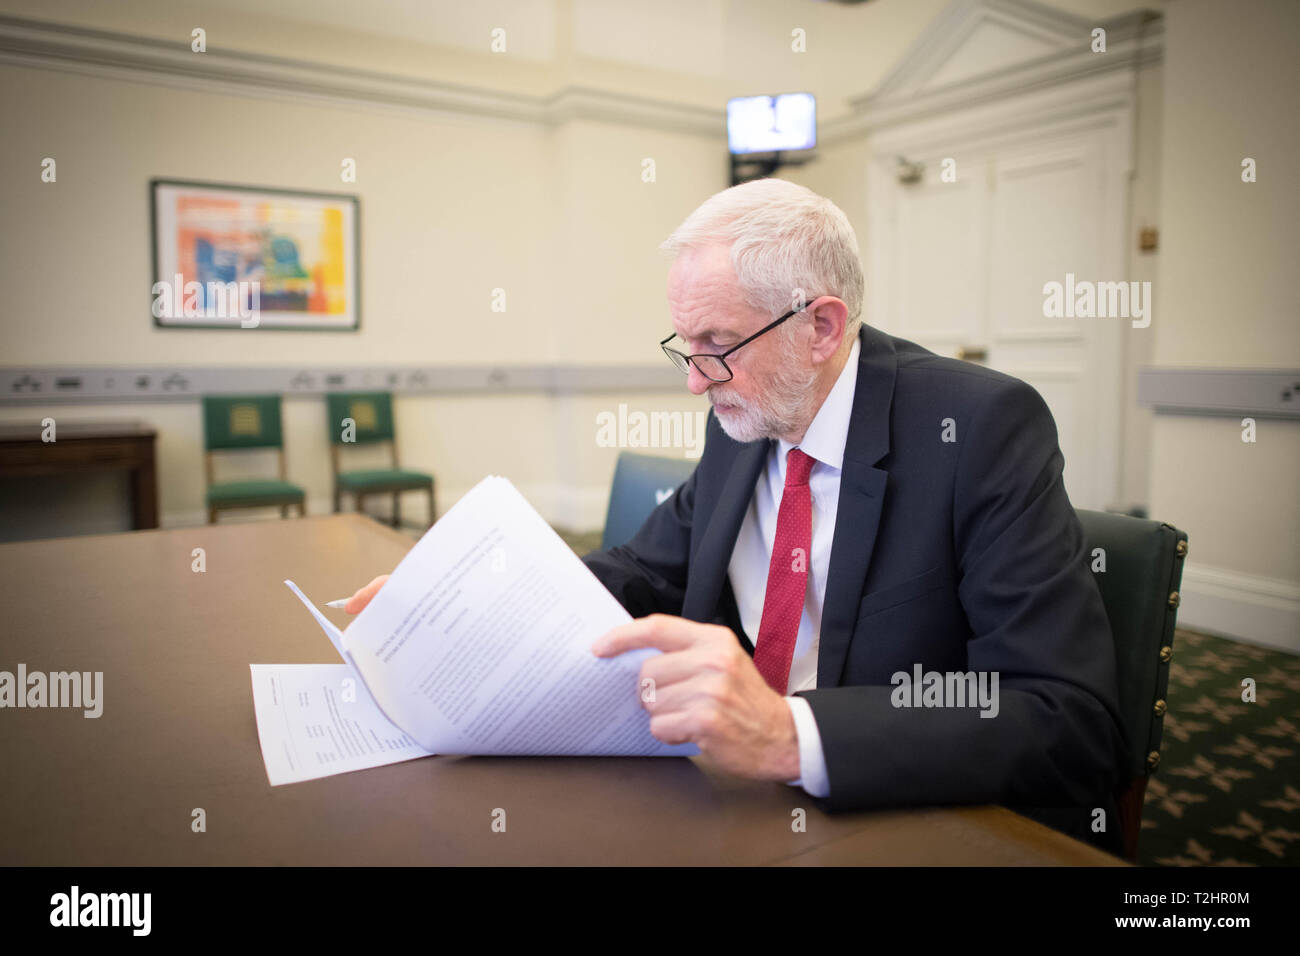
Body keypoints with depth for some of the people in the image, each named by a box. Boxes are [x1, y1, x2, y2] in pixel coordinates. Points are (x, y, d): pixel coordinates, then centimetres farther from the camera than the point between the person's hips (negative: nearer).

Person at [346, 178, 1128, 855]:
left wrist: (790, 736, -37)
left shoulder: (981, 426, -17)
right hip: (741, 800, 6)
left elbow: (1076, 726, -24)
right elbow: (643, 577, 11)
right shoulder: (745, 424, 2)